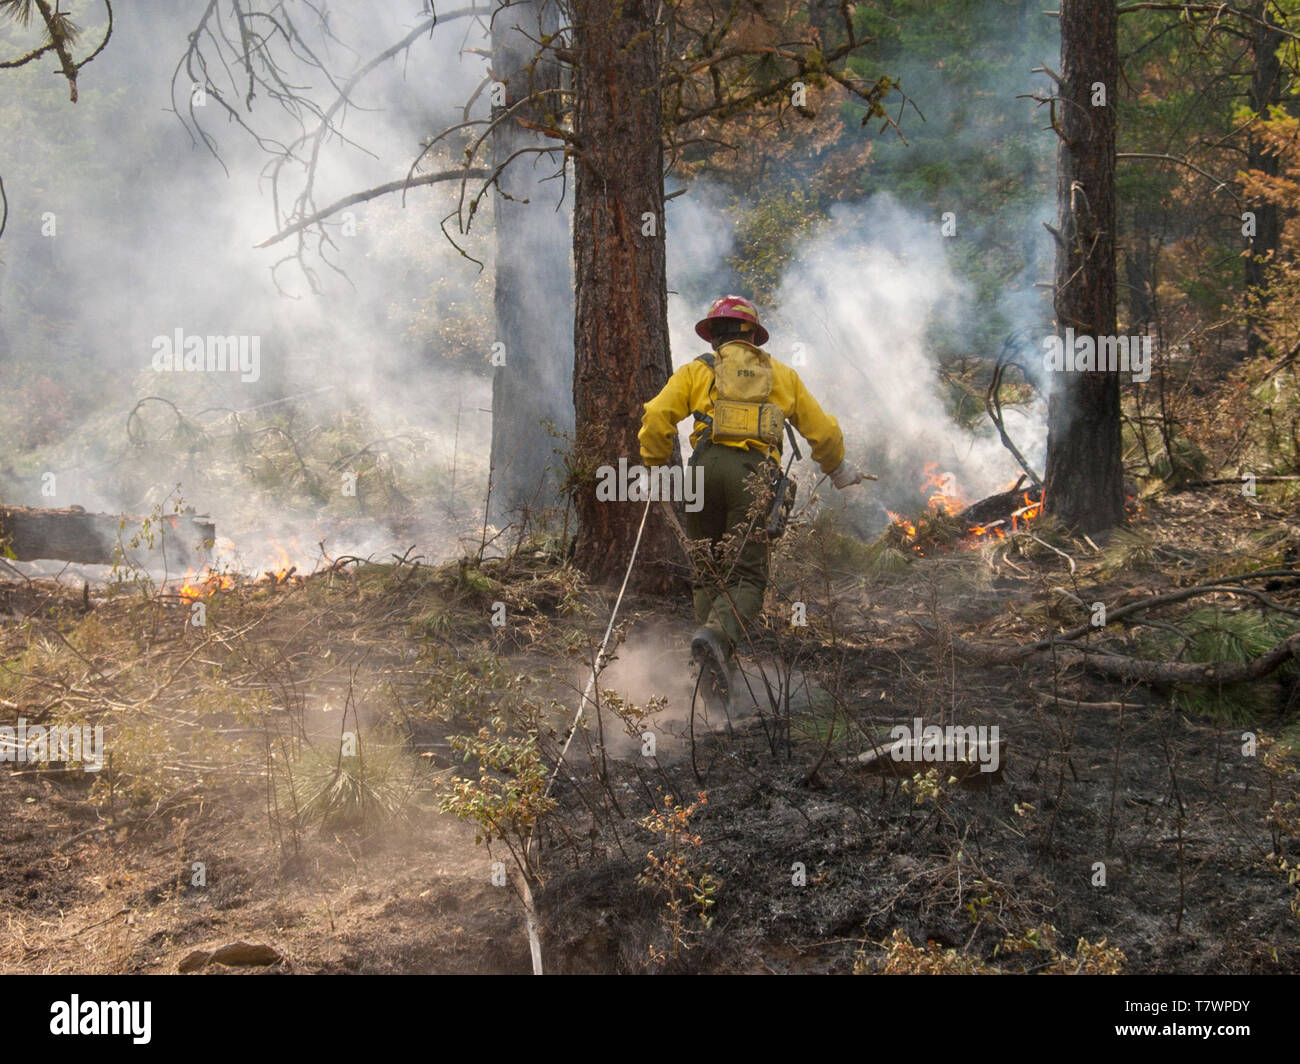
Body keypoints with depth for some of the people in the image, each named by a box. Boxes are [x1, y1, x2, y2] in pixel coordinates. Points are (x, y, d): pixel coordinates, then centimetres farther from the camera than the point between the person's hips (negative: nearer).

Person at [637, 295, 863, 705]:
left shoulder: (697, 370, 20)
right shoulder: (782, 375, 25)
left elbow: (657, 417, 5)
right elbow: (823, 431, 28)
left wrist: (654, 469, 17)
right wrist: (839, 472, 46)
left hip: (707, 466, 1)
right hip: (755, 472, -1)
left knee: (709, 573, 12)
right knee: (747, 576, -5)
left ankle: (714, 671, 2)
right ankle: (718, 634, -36)